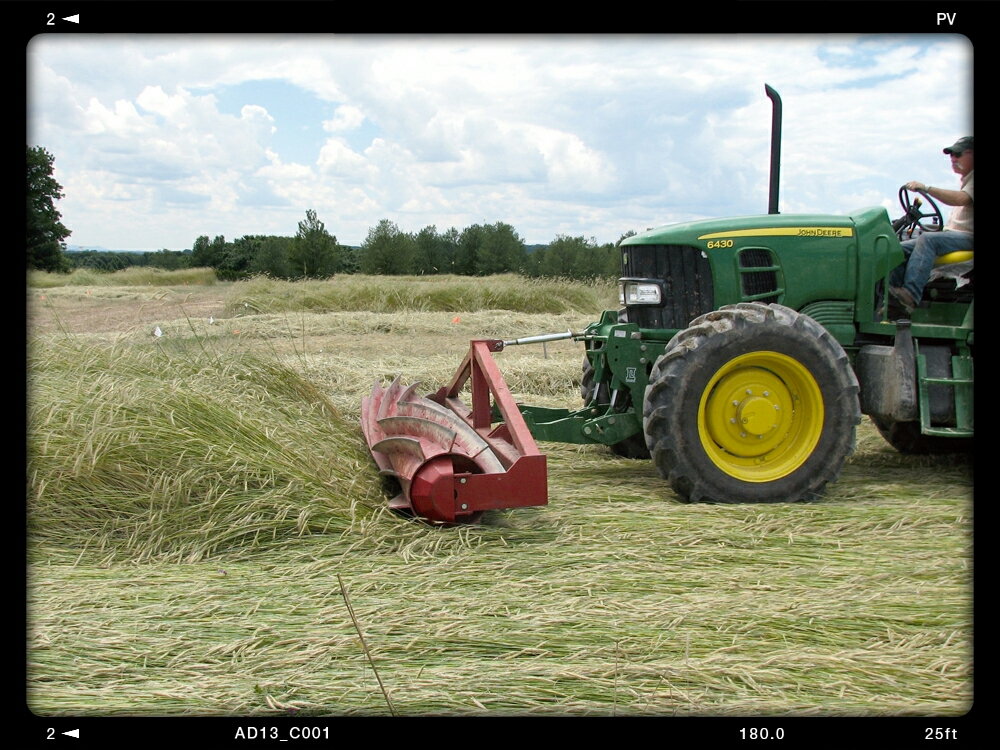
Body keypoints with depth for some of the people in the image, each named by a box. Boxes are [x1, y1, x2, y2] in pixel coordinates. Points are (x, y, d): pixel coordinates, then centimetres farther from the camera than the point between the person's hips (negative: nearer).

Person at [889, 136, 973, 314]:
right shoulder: (966, 181, 25)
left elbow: (961, 199, -26)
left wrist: (926, 188, -31)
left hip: (968, 237, -9)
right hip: (953, 235, 9)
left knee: (928, 239, -35)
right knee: (901, 249, -8)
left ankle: (910, 295, -45)